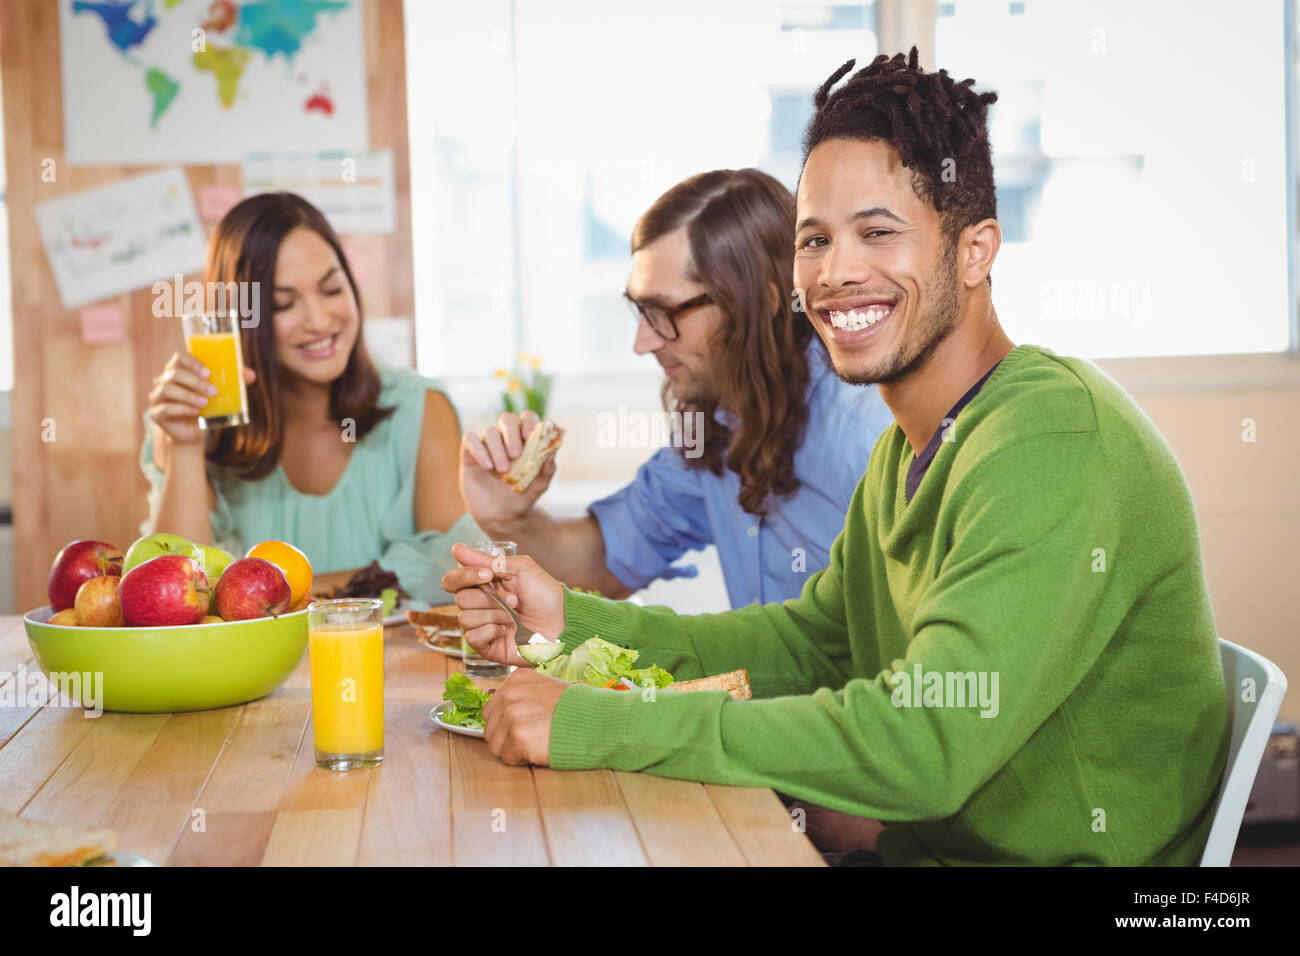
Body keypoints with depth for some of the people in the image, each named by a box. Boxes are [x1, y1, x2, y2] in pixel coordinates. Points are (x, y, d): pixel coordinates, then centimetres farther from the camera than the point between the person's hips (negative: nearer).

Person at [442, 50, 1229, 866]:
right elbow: (813, 640, 16)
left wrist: (596, 724, -27)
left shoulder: (1054, 443, -23)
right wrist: (571, 622, 3)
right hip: (923, 844, 8)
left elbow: (923, 744, -30)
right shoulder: (909, 449, 8)